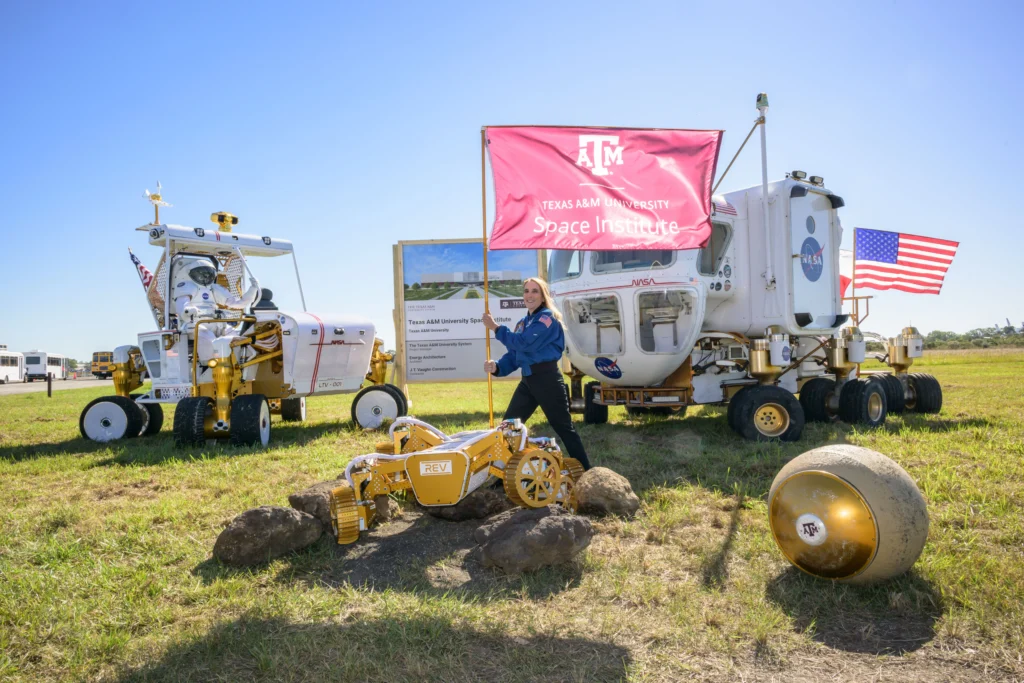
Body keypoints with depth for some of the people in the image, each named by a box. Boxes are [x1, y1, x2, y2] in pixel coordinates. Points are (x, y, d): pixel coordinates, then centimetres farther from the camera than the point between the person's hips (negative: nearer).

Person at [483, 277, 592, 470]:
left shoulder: (548, 317, -9)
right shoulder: (522, 323, 16)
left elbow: (524, 343, -22)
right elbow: (514, 355, 12)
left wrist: (496, 328, -14)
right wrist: (497, 367, -8)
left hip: (547, 379, -8)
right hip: (527, 381, 8)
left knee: (564, 428, -2)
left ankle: (585, 473, 8)